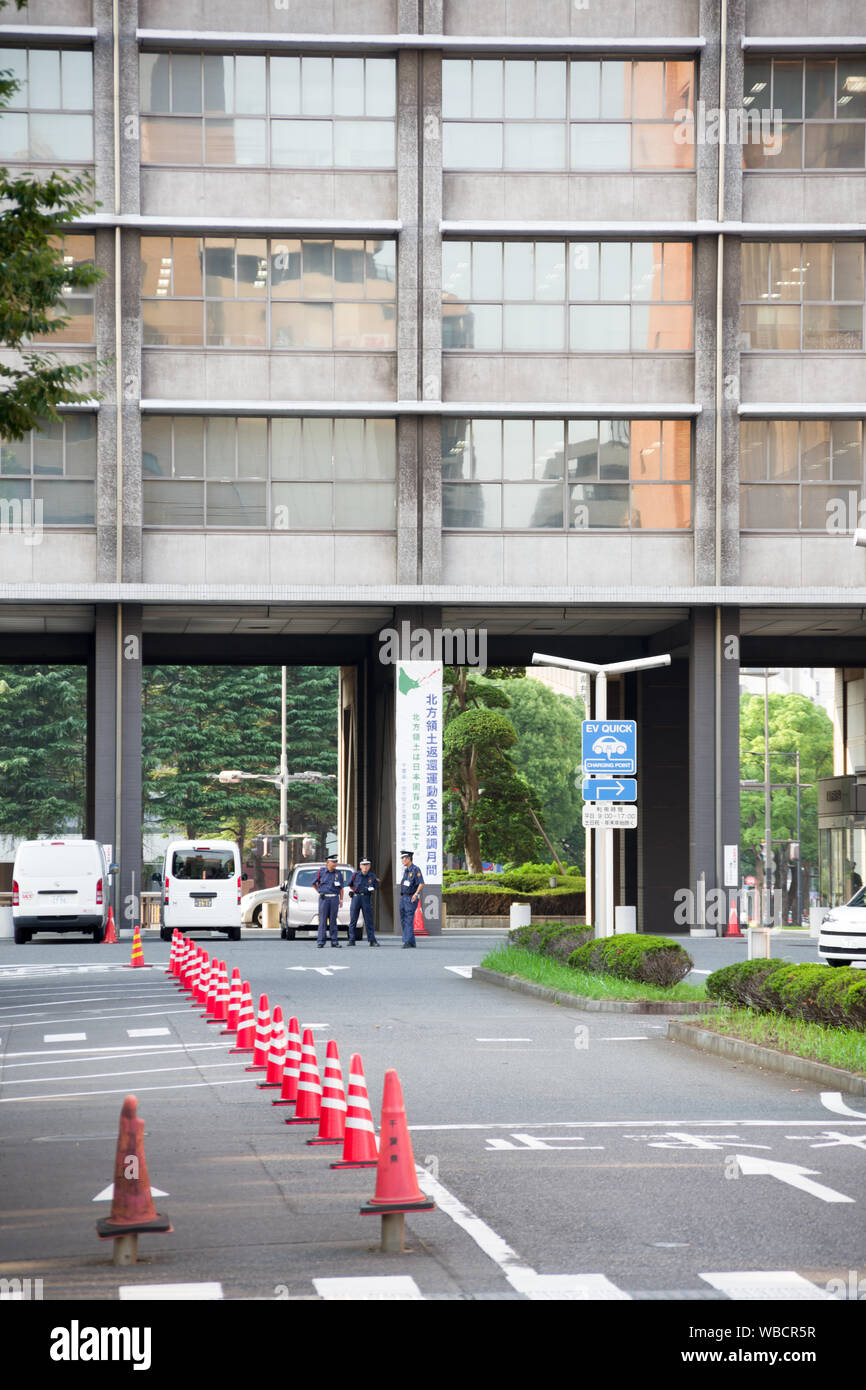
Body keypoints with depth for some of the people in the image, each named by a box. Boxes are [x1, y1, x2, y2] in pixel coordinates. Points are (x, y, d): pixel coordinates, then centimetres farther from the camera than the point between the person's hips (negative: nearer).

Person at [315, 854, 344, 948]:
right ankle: (321, 942, -1)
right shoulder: (321, 872, 1)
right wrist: (320, 892, 11)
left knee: (333, 920, 2)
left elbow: (341, 888, 9)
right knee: (323, 920, -3)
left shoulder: (338, 873, 5)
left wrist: (341, 900, 4)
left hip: (334, 898, 1)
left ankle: (334, 941, 6)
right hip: (324, 898, -1)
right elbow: (314, 883, 15)